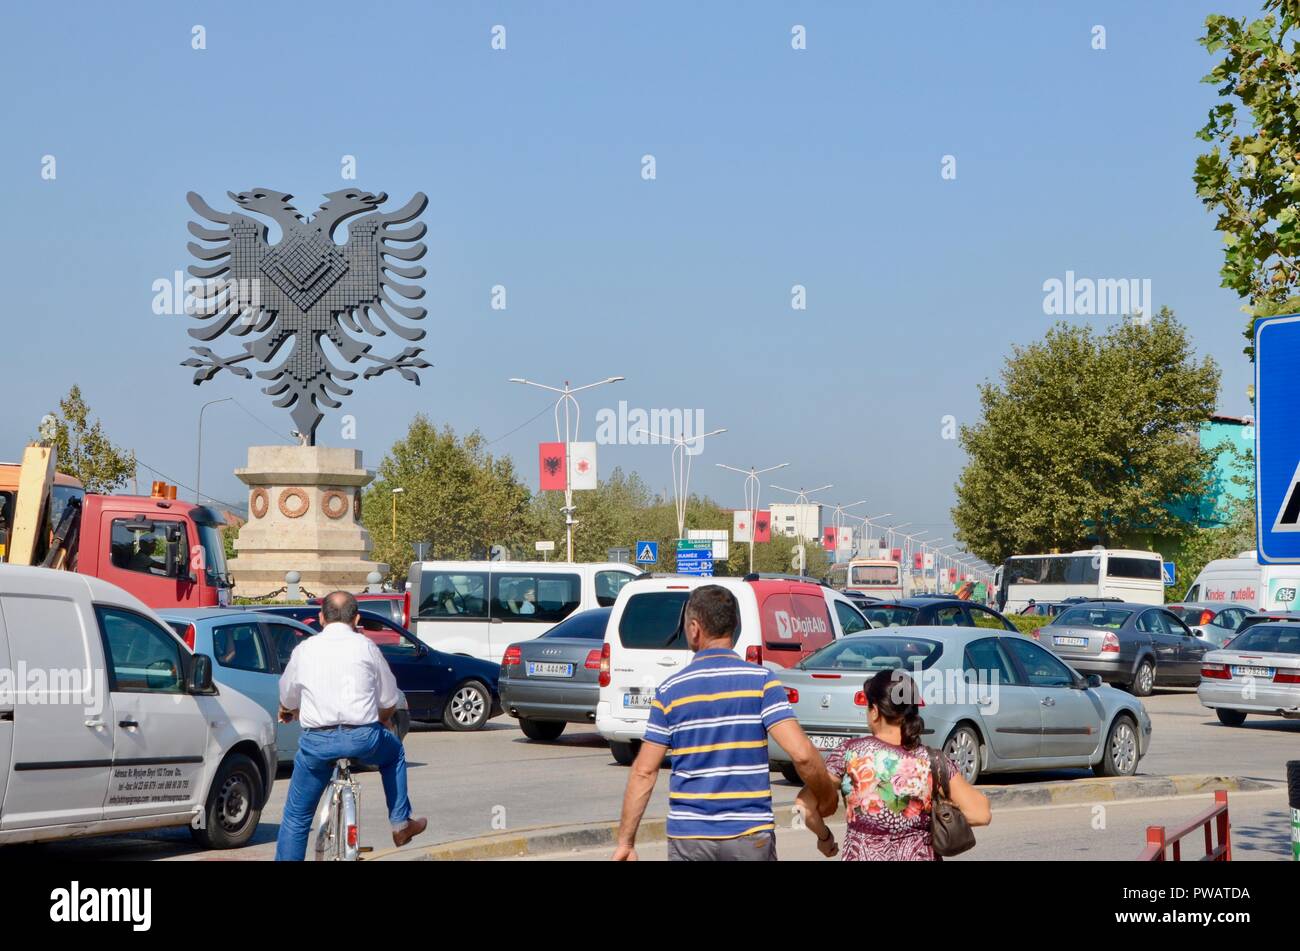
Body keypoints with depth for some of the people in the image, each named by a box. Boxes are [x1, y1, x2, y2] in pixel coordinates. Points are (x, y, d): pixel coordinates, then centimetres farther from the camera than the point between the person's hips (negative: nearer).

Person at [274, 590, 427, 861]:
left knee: (296, 817, 13)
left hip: (316, 742, 0)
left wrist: (289, 712, 44)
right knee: (394, 753, 34)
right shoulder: (365, 647, 5)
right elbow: (389, 702, 12)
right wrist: (380, 720, 35)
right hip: (363, 737, 0)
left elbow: (288, 700, 19)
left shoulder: (304, 649, 7)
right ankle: (401, 823, 32)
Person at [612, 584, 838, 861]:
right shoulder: (761, 680, -5)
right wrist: (825, 797, 3)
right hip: (751, 836, -1)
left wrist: (625, 841, 5)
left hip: (688, 837, 1)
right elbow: (801, 753, -15)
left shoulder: (670, 690, 0)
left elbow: (644, 771, 0)